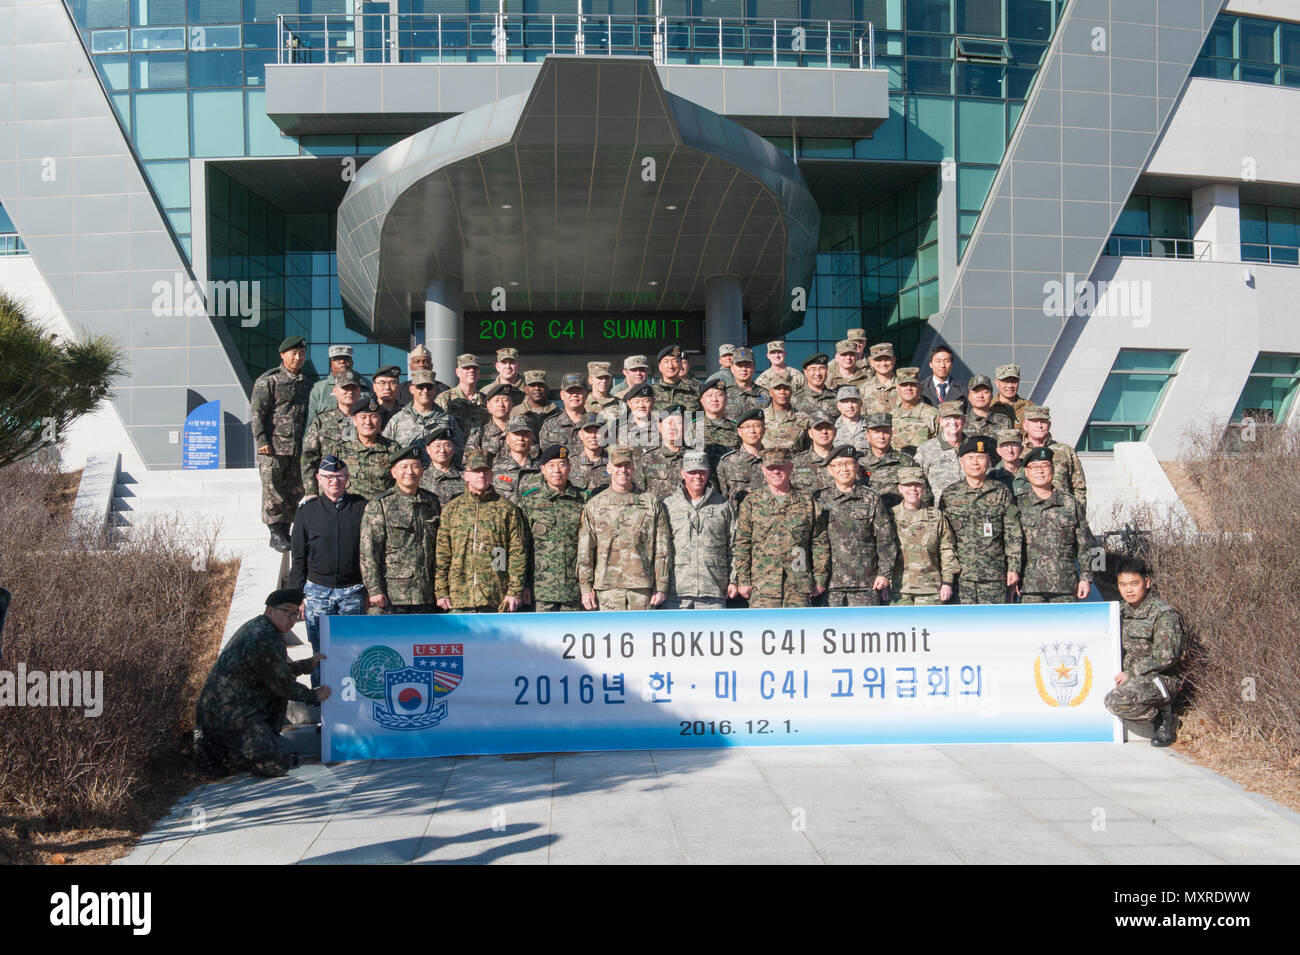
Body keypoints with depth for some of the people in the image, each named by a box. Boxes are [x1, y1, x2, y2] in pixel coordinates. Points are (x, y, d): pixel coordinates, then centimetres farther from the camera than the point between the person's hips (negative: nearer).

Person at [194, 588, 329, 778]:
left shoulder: (256, 627, 13)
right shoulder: (265, 639, -20)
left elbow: (279, 670, 27)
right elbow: (282, 684, -11)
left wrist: (309, 664, 26)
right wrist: (314, 695, 3)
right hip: (228, 717, -11)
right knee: (280, 764, -12)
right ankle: (220, 751, -3)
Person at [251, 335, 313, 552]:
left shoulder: (306, 383, 17)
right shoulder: (268, 380, -1)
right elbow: (257, 412, -6)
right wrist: (262, 440, -14)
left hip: (298, 448, 6)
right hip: (273, 446, -6)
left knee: (295, 490, 6)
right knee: (273, 489, -5)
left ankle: (285, 531, 15)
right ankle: (276, 533, -1)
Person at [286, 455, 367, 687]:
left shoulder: (361, 507, 2)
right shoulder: (307, 511, 5)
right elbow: (298, 558, 8)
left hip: (352, 591, -1)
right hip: (317, 591, 1)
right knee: (321, 653, 4)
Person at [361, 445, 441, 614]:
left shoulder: (433, 503, 10)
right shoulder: (378, 506, -4)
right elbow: (368, 554, -7)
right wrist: (374, 590, -13)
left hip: (426, 595, 4)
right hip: (390, 595, -4)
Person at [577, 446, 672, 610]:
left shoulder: (651, 502, 8)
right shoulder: (594, 505, 8)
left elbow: (662, 549, 6)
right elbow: (584, 552, 6)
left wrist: (661, 587, 1)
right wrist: (586, 588, -1)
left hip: (642, 586, 0)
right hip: (607, 587, 0)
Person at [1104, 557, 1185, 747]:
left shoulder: (1164, 614, -13)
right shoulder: (1122, 612, 11)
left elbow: (1166, 657, -20)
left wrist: (1130, 674, -18)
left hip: (1163, 679, -9)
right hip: (1131, 677, 9)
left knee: (1116, 701, -32)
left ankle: (1162, 716, -4)